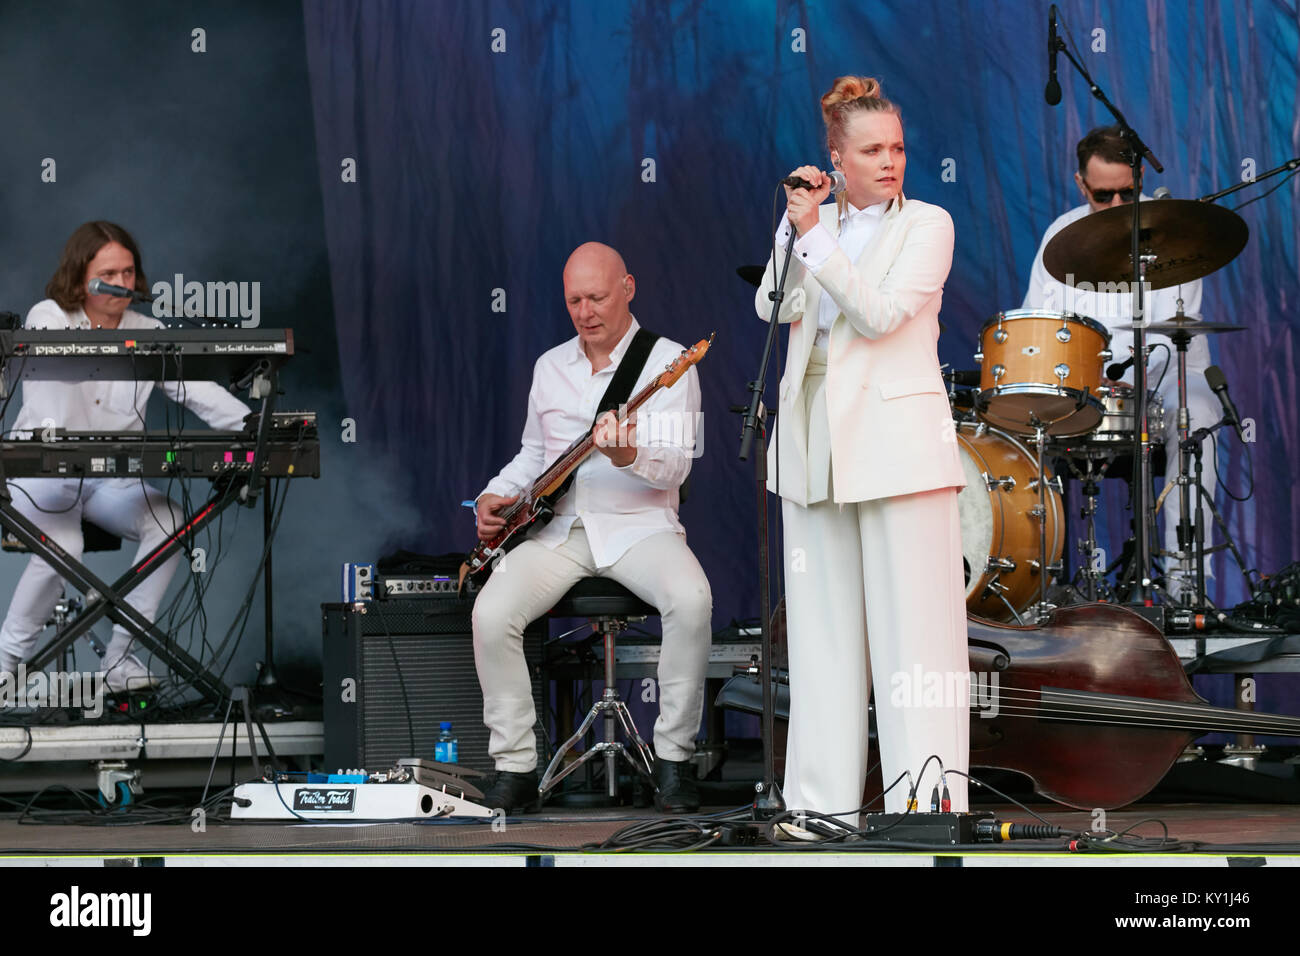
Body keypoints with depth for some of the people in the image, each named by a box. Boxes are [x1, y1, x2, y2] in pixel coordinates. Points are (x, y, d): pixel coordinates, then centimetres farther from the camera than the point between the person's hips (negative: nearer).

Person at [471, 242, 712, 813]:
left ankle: (674, 759, -19)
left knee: (691, 600, -35)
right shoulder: (551, 367, 16)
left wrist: (630, 456, -34)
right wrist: (497, 496, 8)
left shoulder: (666, 360, -1)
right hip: (558, 529, 4)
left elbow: (675, 465, -12)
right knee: (491, 614, -24)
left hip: (638, 525, -4)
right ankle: (515, 765, -11)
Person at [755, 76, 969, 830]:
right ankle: (826, 796, 11)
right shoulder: (819, 224, 14)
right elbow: (773, 307, 1)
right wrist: (794, 224, -6)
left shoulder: (927, 224, 1)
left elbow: (880, 313, -13)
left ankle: (927, 795, -8)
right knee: (823, 624, 7)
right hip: (815, 441, 5)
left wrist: (813, 234, -15)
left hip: (896, 440, -5)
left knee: (911, 621, -8)